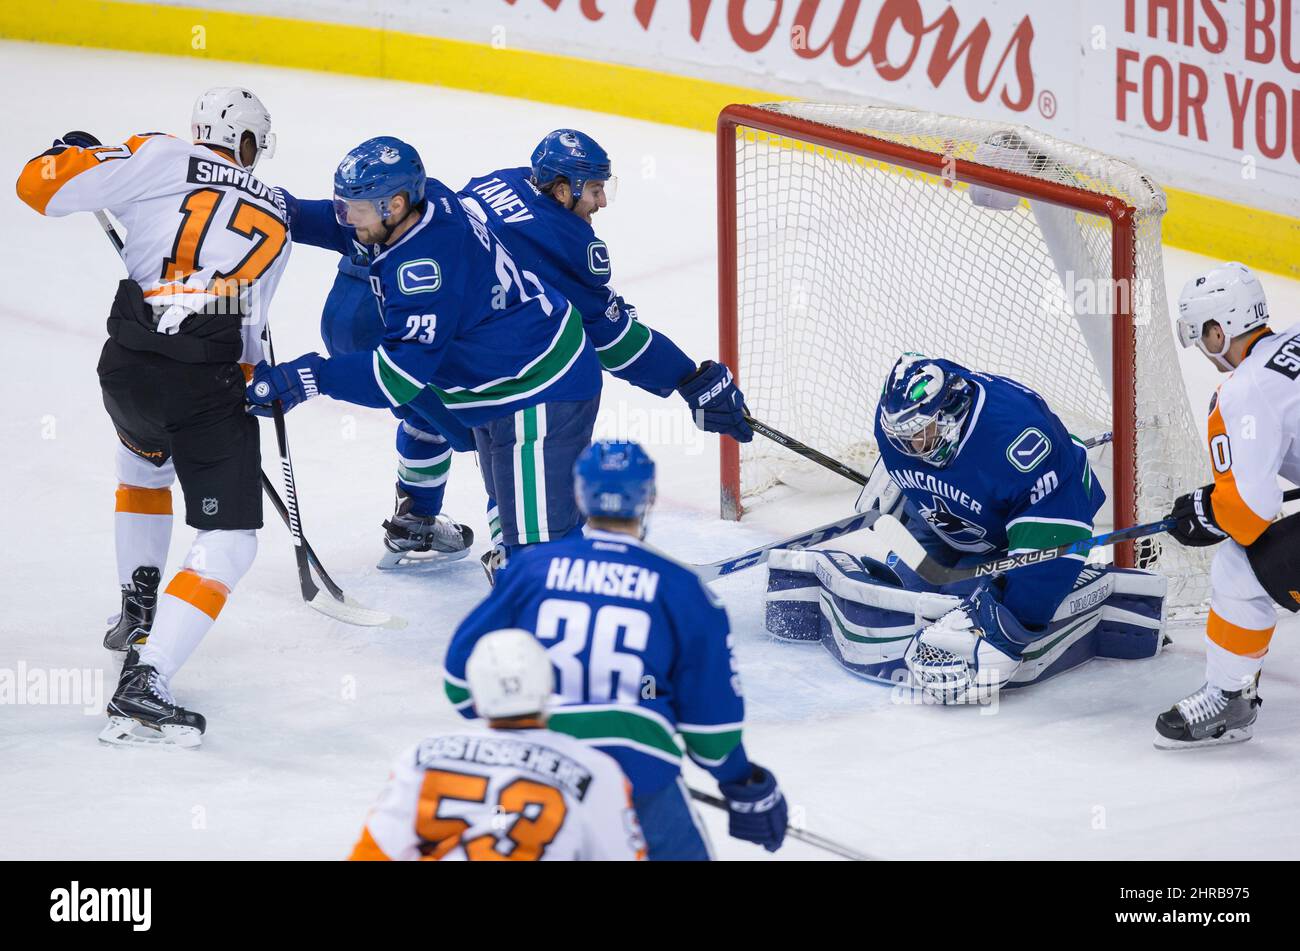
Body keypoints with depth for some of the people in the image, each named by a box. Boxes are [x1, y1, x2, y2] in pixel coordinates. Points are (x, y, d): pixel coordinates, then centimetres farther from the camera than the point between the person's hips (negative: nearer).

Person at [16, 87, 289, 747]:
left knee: (144, 458, 37)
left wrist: (76, 149, 21)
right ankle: (142, 688, -16)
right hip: (209, 381, -2)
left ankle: (137, 611, 42)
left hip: (127, 368, 2)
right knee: (229, 542, 1)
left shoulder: (159, 161, 6)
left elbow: (42, 186, 1)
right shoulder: (274, 217, 17)